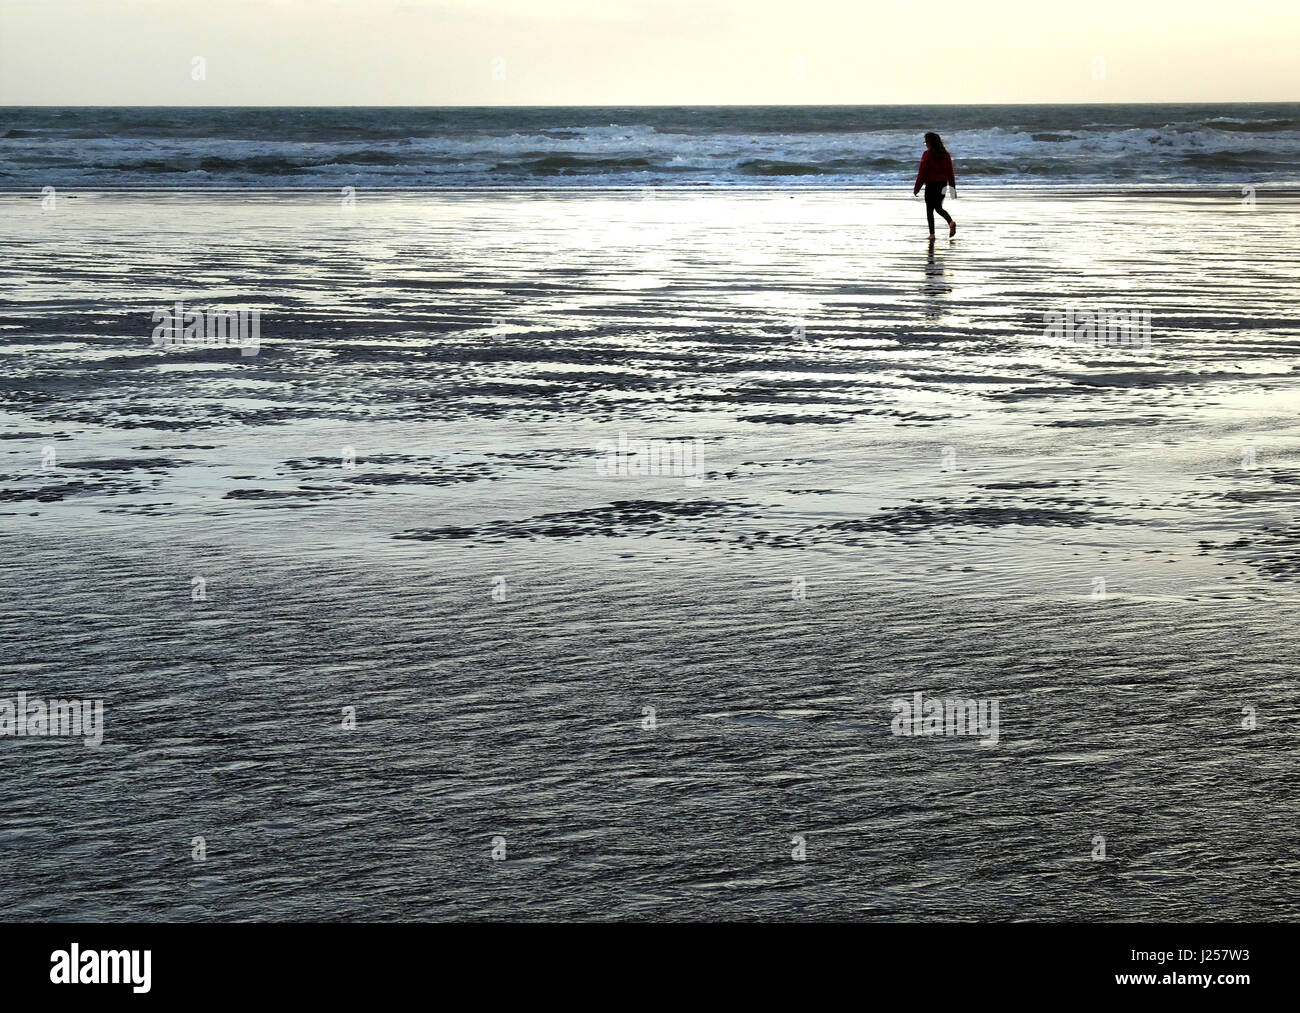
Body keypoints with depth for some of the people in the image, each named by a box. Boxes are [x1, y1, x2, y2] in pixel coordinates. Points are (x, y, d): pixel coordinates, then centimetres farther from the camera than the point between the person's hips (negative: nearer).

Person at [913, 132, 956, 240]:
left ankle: (932, 234, 2)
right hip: (943, 184, 6)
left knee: (929, 210, 4)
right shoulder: (946, 154, 6)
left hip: (931, 184, -6)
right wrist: (953, 188, 13)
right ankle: (951, 222, -8)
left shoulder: (927, 154, -10)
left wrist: (916, 188, -4)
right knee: (939, 207, 18)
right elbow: (950, 172, 8)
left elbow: (922, 173, -10)